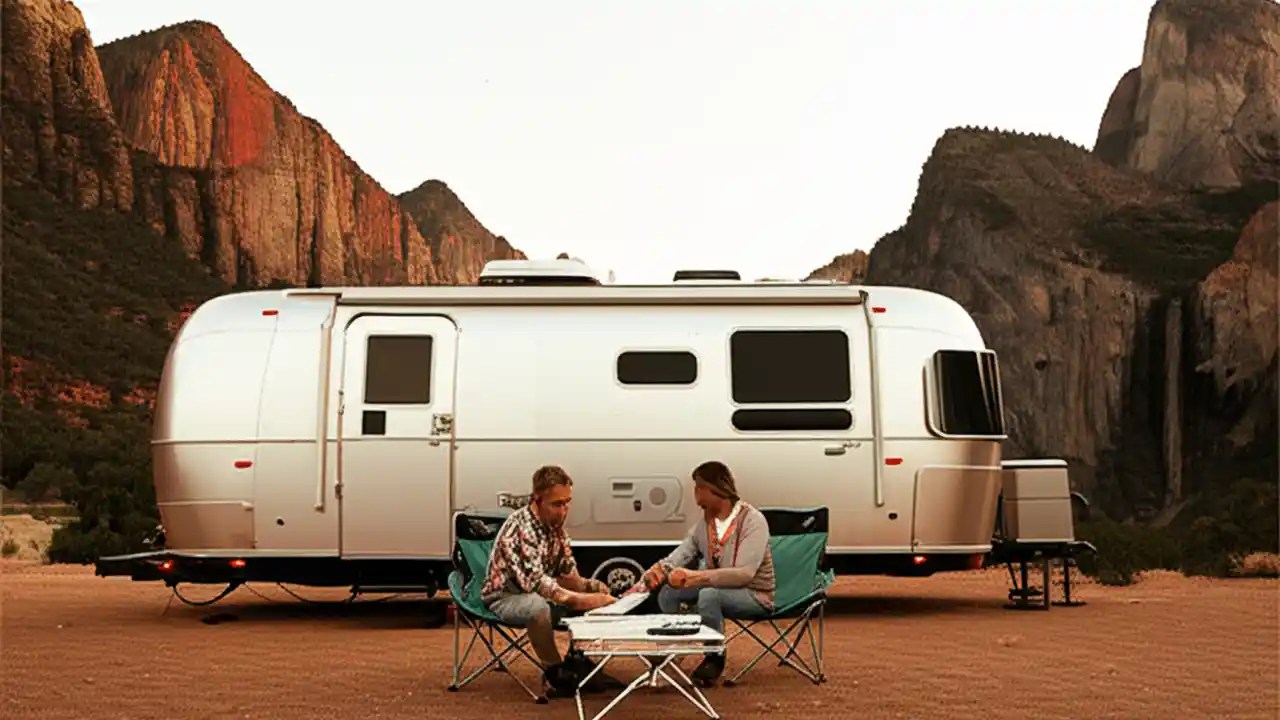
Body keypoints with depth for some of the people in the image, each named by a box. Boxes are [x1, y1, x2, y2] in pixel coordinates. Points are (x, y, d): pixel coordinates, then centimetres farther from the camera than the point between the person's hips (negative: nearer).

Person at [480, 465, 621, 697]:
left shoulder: (555, 525, 1)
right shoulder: (521, 527, -27)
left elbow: (567, 573, 5)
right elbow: (534, 581, -36)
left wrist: (590, 586, -17)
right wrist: (580, 599, -42)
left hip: (538, 593, 9)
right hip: (504, 597, -9)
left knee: (598, 594, -2)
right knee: (538, 606, -40)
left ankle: (578, 662, 4)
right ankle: (555, 672, -20)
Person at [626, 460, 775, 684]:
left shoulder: (752, 520, -19)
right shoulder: (703, 524, 3)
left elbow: (744, 573, -31)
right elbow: (676, 559, -2)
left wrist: (695, 577, -41)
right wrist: (657, 571, -27)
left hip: (755, 596, -7)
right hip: (718, 588, 7)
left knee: (709, 595, -34)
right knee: (668, 592, -8)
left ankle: (714, 658, -13)